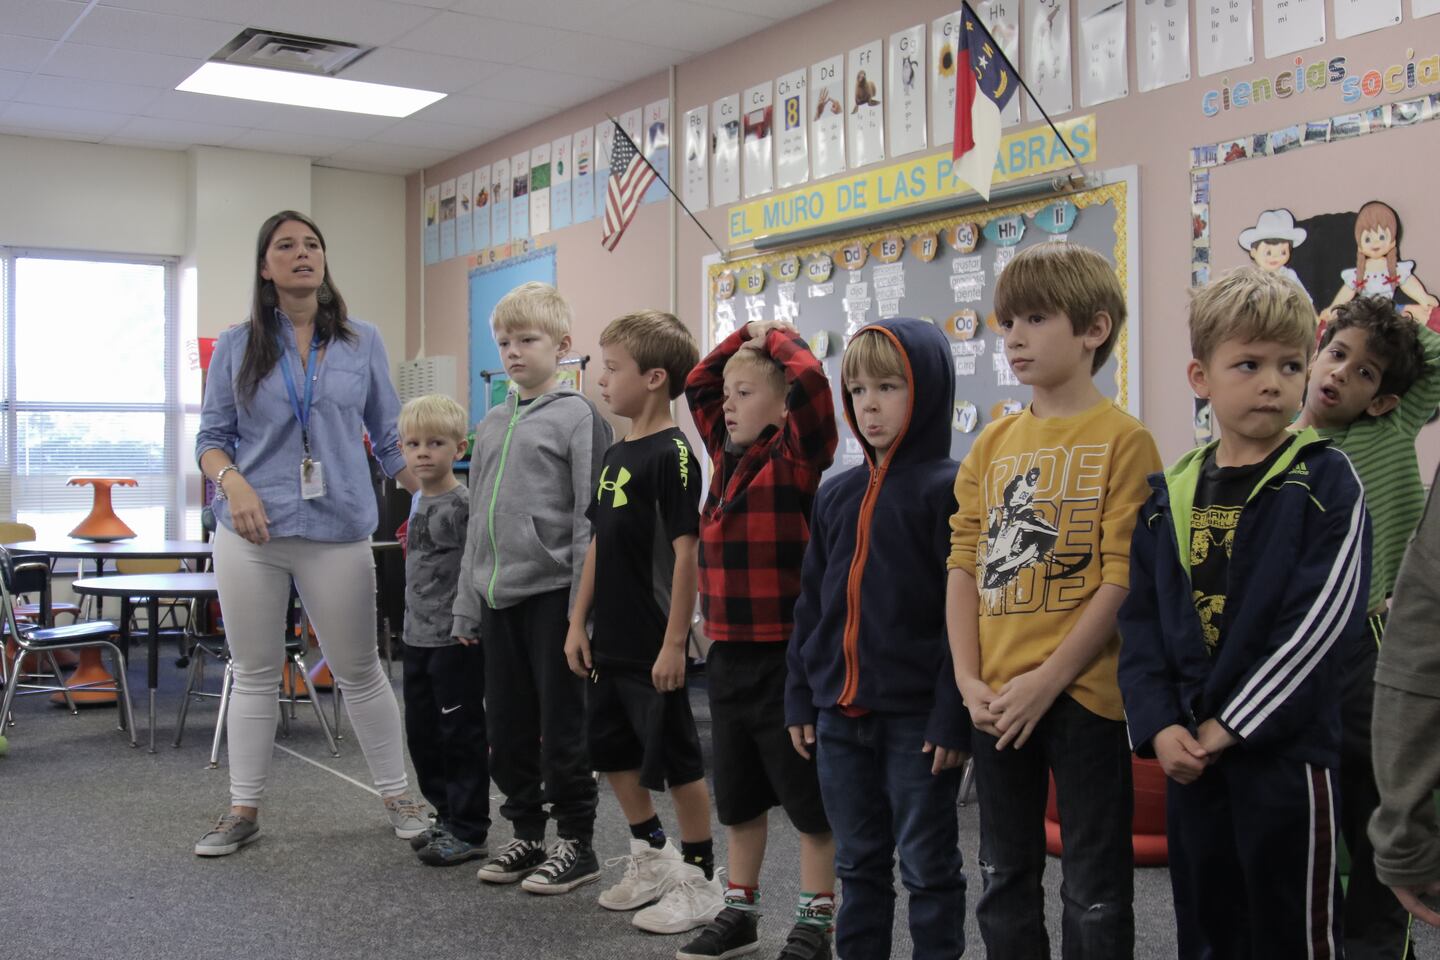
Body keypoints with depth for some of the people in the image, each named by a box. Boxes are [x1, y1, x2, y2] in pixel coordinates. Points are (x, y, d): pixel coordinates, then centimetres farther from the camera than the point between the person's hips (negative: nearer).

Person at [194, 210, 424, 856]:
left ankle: (398, 797, 19)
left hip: (337, 531, -1)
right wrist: (233, 481, -14)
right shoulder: (237, 348, 6)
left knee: (359, 670, 6)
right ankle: (244, 809, 20)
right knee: (253, 674, 9)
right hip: (251, 533, 1)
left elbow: (391, 439, 10)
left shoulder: (362, 344, 6)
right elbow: (212, 438, 6)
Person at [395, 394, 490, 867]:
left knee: (462, 735, 0)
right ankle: (447, 819, 27)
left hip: (457, 639, -9)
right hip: (418, 637, 9)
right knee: (422, 734, 14)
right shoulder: (418, 503, 12)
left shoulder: (463, 503, -15)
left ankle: (467, 830, 10)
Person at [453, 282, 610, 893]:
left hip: (551, 594, -7)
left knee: (562, 727, 2)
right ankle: (527, 833, 26)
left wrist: (583, 609, -15)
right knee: (507, 726, 13)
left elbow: (589, 518, -11)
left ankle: (575, 842, 14)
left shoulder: (576, 416, -6)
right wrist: (467, 602, 14)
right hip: (498, 595, 7)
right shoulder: (492, 424, 14)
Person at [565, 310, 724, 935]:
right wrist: (579, 621, 13)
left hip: (652, 647, -9)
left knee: (675, 759, 2)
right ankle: (653, 858, 33)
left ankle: (700, 880, 15)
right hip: (610, 643, 9)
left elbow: (686, 552, -18)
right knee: (614, 753, 17)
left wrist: (674, 643, -20)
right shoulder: (616, 454, 10)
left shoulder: (672, 454, -15)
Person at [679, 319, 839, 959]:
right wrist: (743, 337, 13)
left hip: (785, 656, -7)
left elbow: (811, 382, -25)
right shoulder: (726, 453, 10)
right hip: (728, 655, 8)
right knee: (738, 797, 17)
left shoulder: (797, 456, -10)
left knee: (809, 798, 6)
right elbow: (697, 384, 22)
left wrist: (779, 338, -7)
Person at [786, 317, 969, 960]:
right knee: (858, 862, 17)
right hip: (840, 714, 6)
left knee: (927, 865, 7)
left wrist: (953, 715, -16)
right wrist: (801, 699, 12)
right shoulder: (837, 495, 10)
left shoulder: (947, 489, -9)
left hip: (917, 717, -6)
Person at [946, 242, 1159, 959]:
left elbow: (1124, 577, -13)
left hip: (1082, 692, -5)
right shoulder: (992, 445, 10)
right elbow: (964, 565, 7)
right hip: (996, 703, 6)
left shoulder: (1122, 439, -7)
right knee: (1004, 880, 17)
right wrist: (970, 679, -3)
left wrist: (1048, 679, -16)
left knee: (1095, 894, 7)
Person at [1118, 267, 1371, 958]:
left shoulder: (1325, 483, -6)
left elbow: (1325, 620, -15)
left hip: (1286, 750, -4)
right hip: (1189, 751, 4)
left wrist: (1228, 726, -16)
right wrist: (1160, 725, -9)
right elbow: (1141, 621, 5)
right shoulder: (1169, 495, 7)